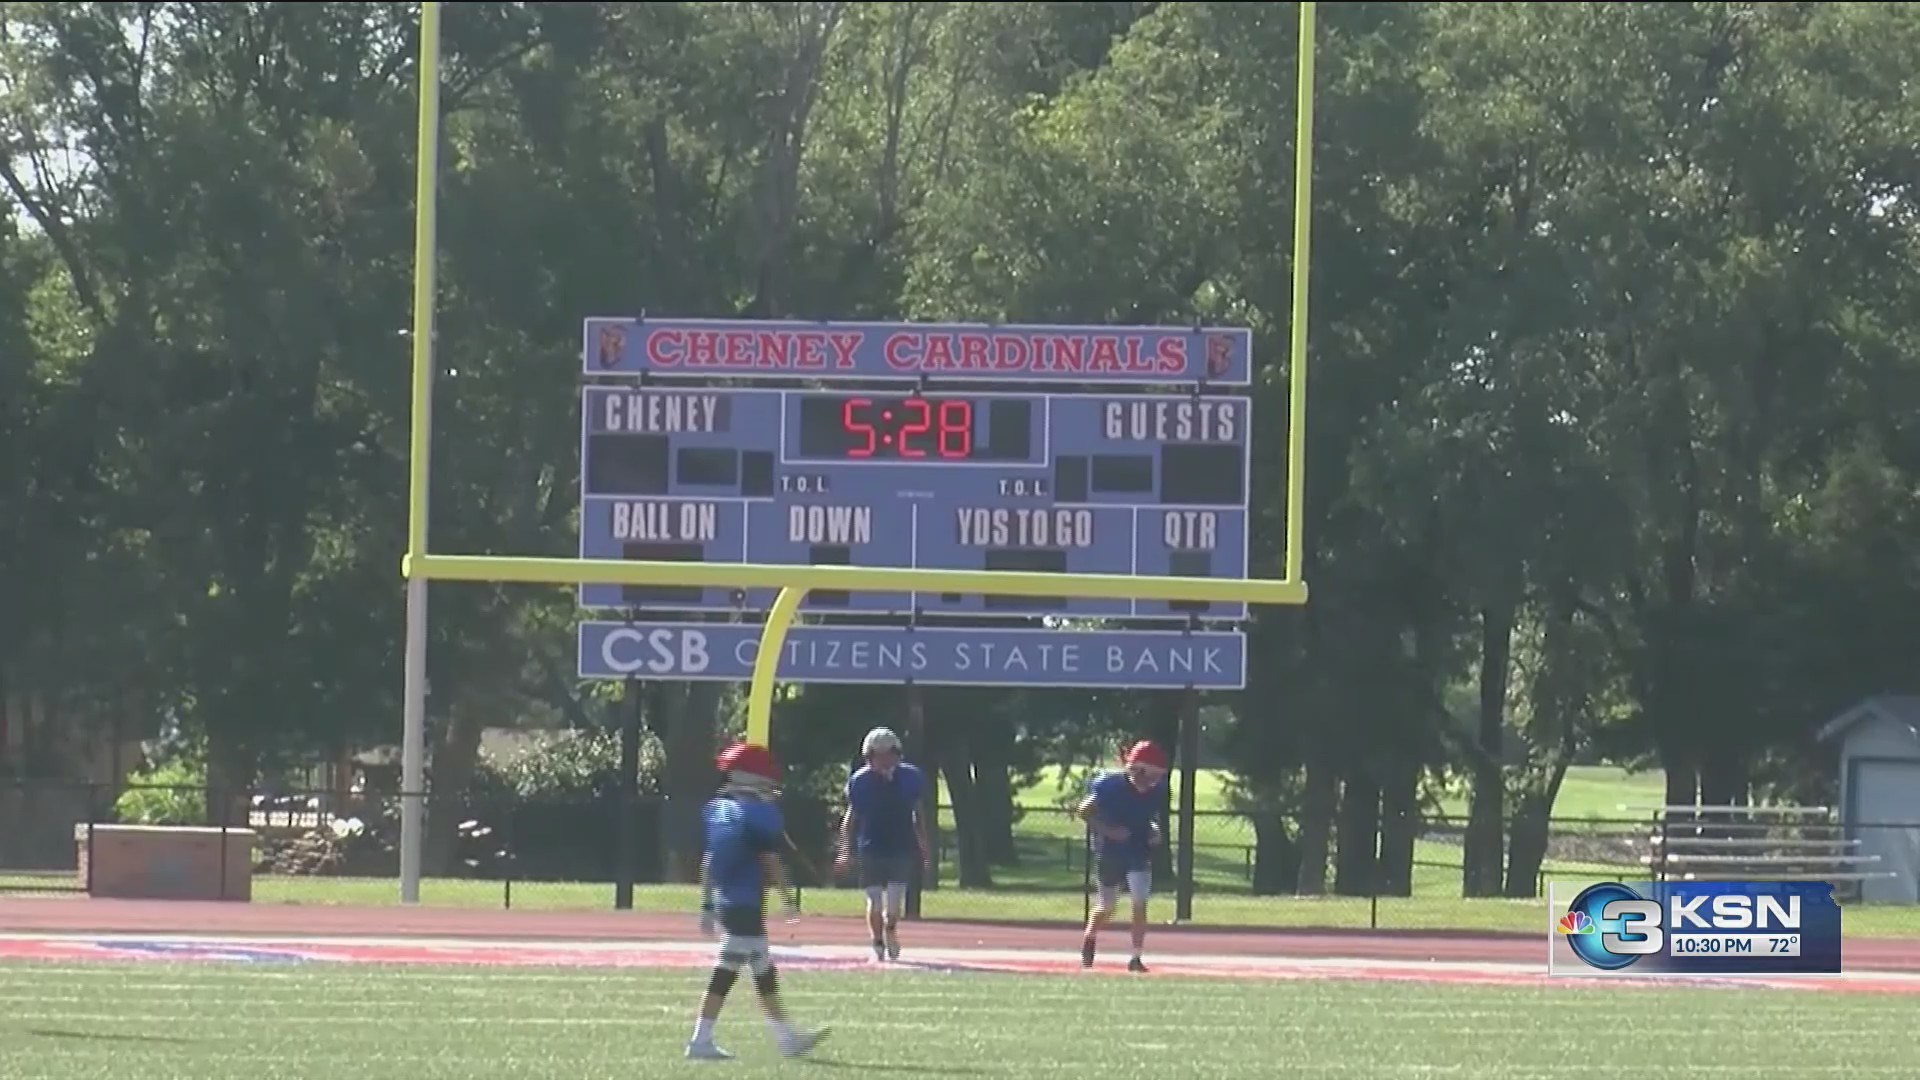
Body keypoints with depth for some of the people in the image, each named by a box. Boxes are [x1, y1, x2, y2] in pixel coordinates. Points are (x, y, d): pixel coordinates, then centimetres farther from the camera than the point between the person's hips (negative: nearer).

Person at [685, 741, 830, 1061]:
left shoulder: (718, 809, 10)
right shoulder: (759, 813, -14)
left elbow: (708, 860, 13)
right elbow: (771, 861, -11)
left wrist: (707, 905, 18)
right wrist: (788, 898, -2)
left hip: (723, 903, 8)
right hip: (745, 907, -8)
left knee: (764, 972, 14)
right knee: (726, 972, -5)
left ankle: (787, 1038, 20)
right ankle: (701, 1040, -5)